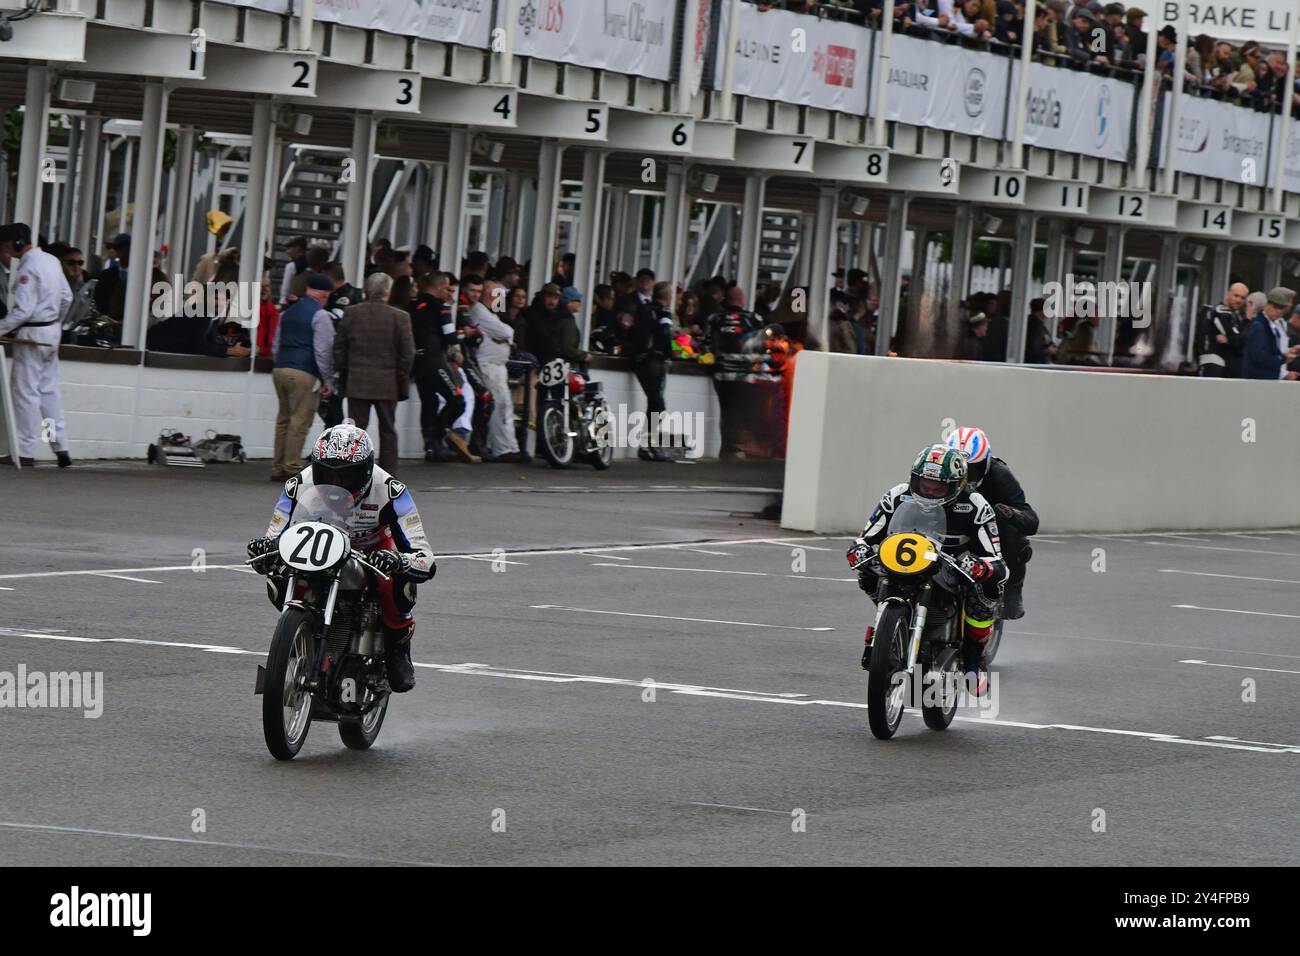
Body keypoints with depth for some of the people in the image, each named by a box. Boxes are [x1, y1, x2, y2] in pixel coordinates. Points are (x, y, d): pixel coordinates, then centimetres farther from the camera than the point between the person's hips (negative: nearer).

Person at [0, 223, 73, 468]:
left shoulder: (27, 268, -19)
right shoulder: (51, 260, 8)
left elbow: (22, 310, -23)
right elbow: (66, 298, 13)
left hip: (31, 335, -9)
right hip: (51, 333, 9)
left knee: (26, 392, -2)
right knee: (49, 390, 12)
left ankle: (25, 452, 1)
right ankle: (61, 447, 10)